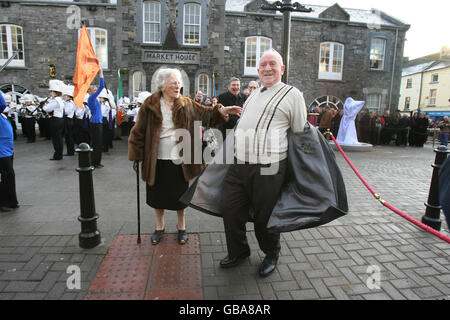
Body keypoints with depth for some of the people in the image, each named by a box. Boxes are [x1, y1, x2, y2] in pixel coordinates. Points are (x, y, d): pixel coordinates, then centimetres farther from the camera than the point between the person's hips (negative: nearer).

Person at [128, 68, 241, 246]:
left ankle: (181, 226, 33)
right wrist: (137, 155, -3)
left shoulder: (187, 104, 1)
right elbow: (139, 131, -1)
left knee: (180, 195, 11)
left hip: (179, 159, 1)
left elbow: (204, 113, -7)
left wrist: (222, 111, -26)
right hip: (157, 159, 0)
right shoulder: (150, 105, -4)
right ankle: (160, 226, 36)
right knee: (158, 194, 13)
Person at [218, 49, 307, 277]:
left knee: (264, 216, 7)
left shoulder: (292, 94, -1)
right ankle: (238, 251, 34)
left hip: (268, 168, -6)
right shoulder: (253, 95, 19)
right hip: (239, 164, 7)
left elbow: (299, 133, 1)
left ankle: (271, 255, 35)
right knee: (229, 208, 10)